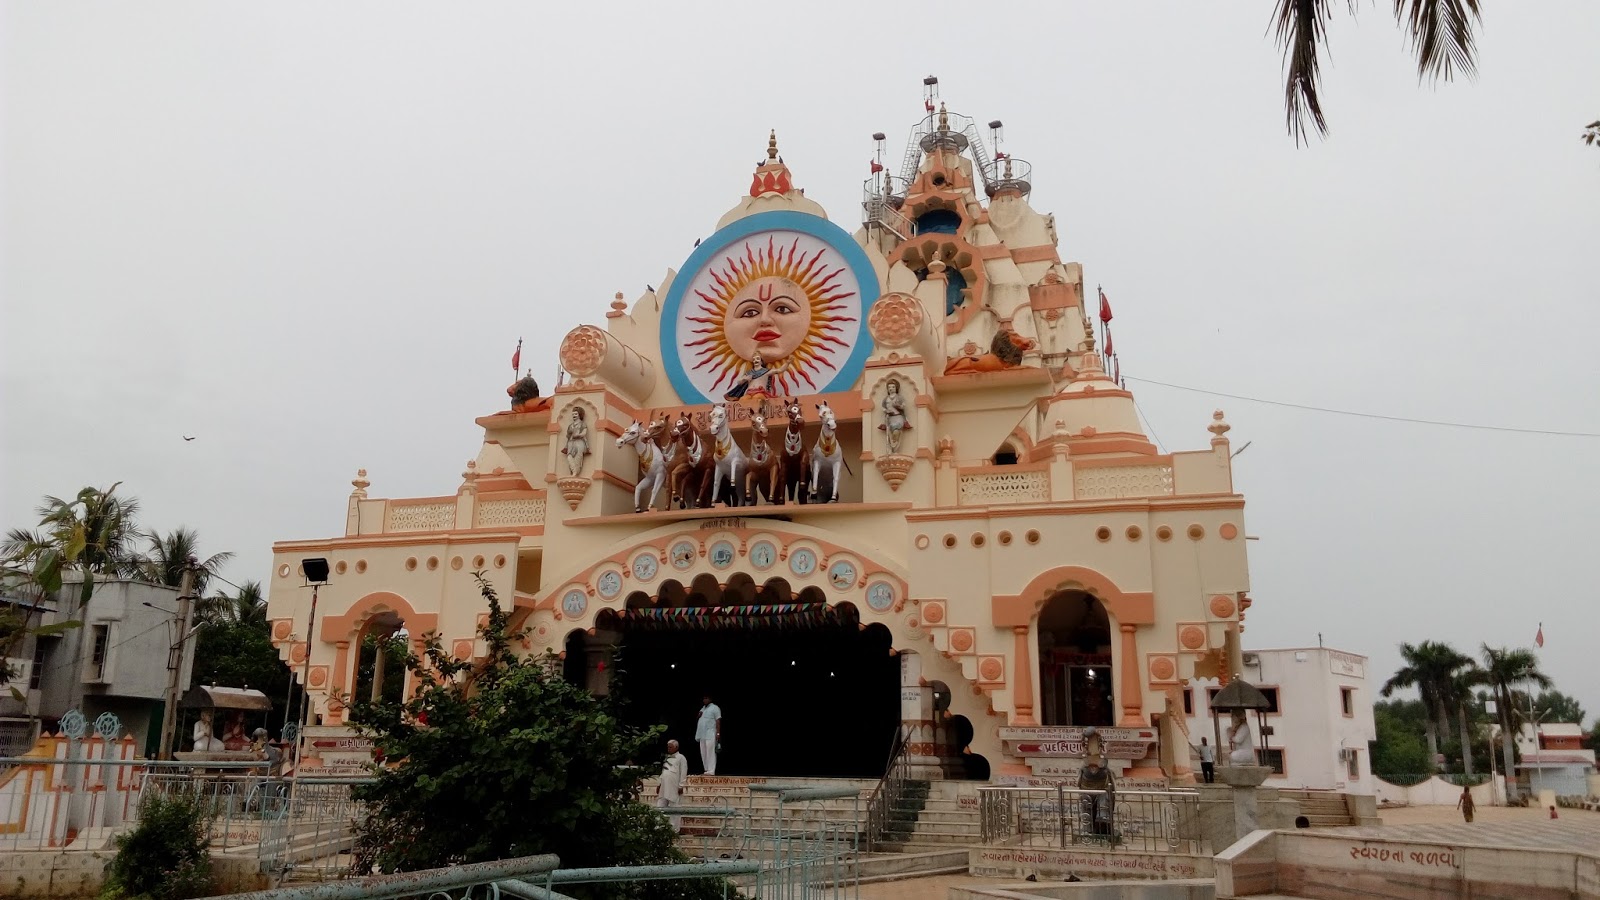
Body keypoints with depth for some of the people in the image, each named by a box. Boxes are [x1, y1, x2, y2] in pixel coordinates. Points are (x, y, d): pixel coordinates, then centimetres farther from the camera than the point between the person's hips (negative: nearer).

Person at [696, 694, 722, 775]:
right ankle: (706, 770, 10)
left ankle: (711, 771, -14)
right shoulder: (703, 708, 22)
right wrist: (699, 715, 2)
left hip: (710, 734, -8)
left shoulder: (714, 708, 0)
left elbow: (718, 721, -6)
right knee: (703, 754, 6)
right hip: (702, 734, 8)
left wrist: (718, 733, -14)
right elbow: (699, 719, 25)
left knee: (710, 753, -11)